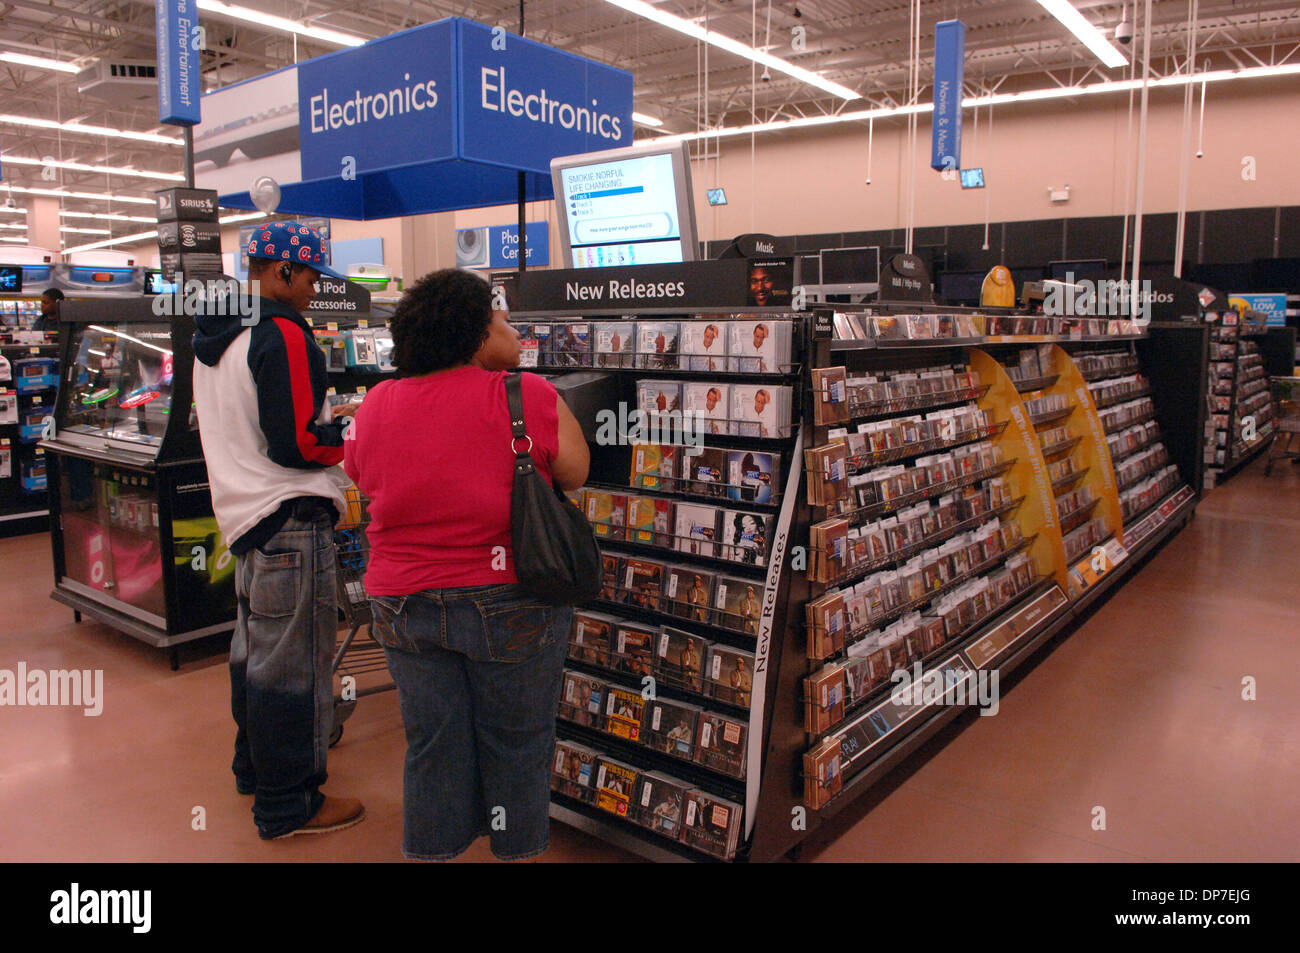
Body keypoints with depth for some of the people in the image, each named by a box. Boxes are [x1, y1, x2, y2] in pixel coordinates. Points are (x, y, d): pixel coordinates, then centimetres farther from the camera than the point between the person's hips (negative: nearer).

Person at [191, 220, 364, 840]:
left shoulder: (215, 336, 15)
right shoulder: (282, 333, -16)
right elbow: (297, 445, -20)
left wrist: (323, 420, 18)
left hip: (244, 511, 11)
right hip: (290, 517, -10)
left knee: (256, 649, 22)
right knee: (294, 665, -2)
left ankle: (254, 766, 38)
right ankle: (287, 806, 9)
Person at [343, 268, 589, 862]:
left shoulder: (376, 406, 0)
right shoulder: (527, 396, -14)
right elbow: (575, 474, -3)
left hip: (403, 605, 4)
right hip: (510, 605, -3)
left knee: (432, 748, 17)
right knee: (515, 747, 14)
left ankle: (432, 853, 32)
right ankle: (515, 852, 31)